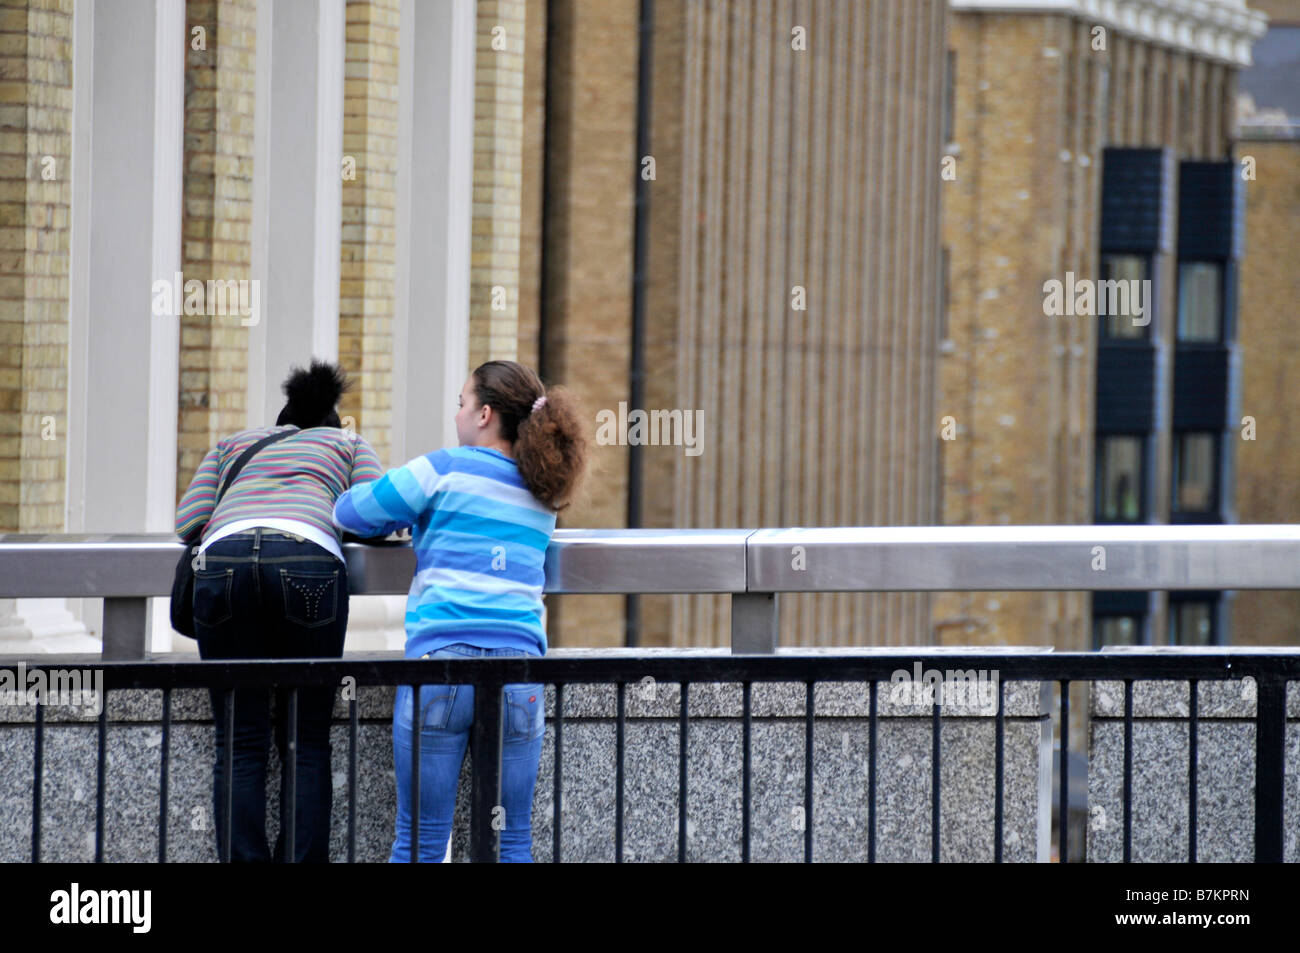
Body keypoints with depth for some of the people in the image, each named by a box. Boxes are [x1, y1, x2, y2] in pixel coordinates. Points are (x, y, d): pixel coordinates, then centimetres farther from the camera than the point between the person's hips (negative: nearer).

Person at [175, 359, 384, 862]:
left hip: (223, 558, 1)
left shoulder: (234, 444, 36)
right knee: (306, 744, 3)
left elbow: (187, 523, 23)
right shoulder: (349, 445, 33)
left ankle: (242, 860, -7)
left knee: (240, 745, 1)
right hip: (307, 560, -1)